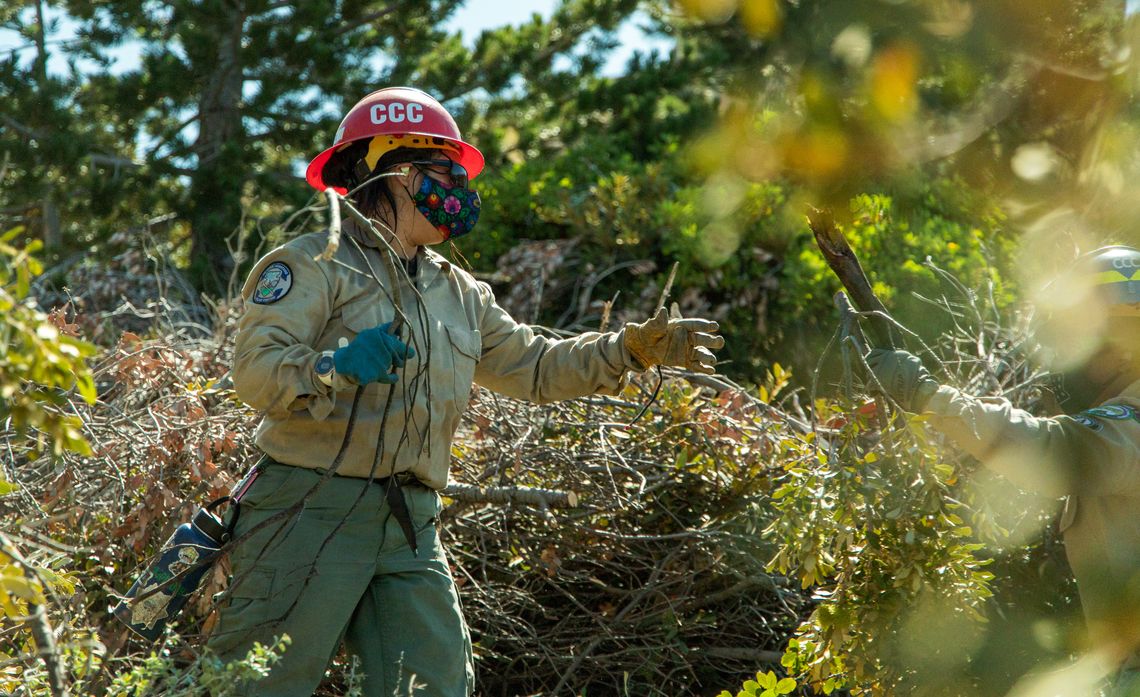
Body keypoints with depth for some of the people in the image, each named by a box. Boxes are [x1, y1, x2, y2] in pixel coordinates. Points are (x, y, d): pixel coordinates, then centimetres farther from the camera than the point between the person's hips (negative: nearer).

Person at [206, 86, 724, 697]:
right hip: (313, 513, -7)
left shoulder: (459, 295, 20)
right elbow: (254, 369, -14)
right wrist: (335, 368, -34)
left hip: (410, 529, 7)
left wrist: (634, 348, 14)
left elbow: (533, 367, 25)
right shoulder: (317, 264, -4)